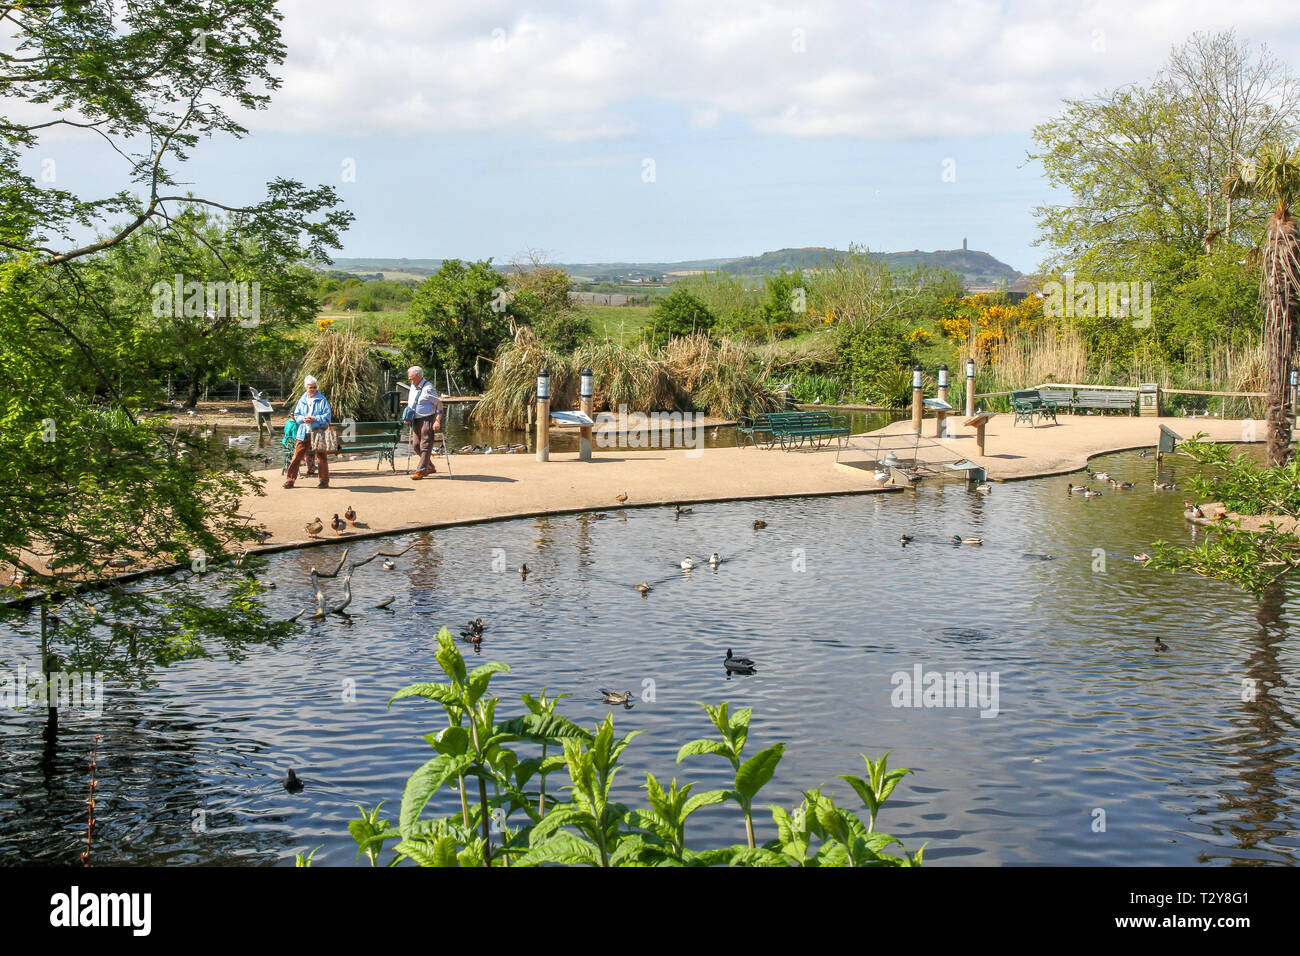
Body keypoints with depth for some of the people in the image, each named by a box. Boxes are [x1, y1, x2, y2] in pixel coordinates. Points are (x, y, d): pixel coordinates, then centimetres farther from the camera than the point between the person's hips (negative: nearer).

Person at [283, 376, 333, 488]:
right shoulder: (302, 400, 12)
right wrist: (303, 419, -6)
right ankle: (290, 480, 7)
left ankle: (324, 481, 9)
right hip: (304, 432, 4)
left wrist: (314, 419, -16)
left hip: (318, 432, -3)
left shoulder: (322, 400, 0)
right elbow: (296, 415, 15)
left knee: (321, 456, 0)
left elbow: (327, 416, -4)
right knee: (297, 455, 1)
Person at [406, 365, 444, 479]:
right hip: (416, 420, 9)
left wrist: (437, 420, -19)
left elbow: (439, 404, -13)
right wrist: (407, 417, 15)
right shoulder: (413, 387, 13)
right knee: (415, 445, 9)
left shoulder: (428, 388, -12)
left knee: (425, 446, -5)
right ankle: (430, 467, 23)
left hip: (427, 420, -9)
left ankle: (420, 471, -3)